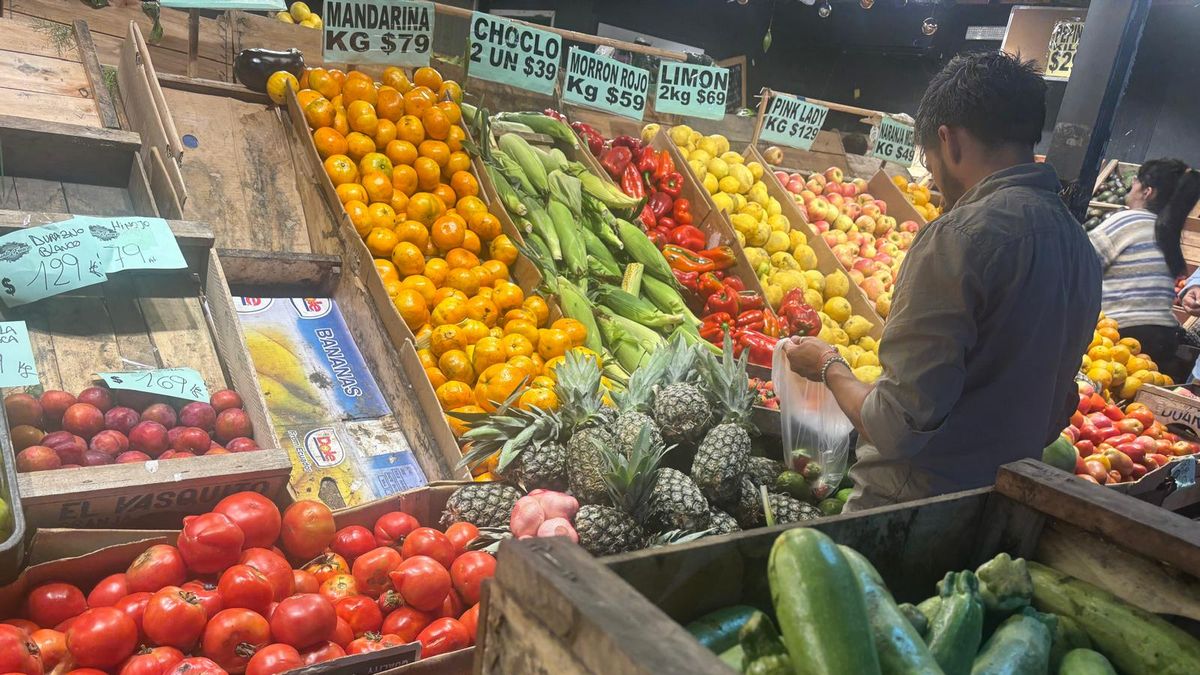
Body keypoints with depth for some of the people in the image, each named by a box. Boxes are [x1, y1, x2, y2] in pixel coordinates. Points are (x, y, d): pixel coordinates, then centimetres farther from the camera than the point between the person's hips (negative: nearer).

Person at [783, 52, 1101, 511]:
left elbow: (898, 429, -23)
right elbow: (1059, 408, 13)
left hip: (917, 503, -8)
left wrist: (828, 368, -6)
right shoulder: (1079, 242, 3)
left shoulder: (960, 237, -22)